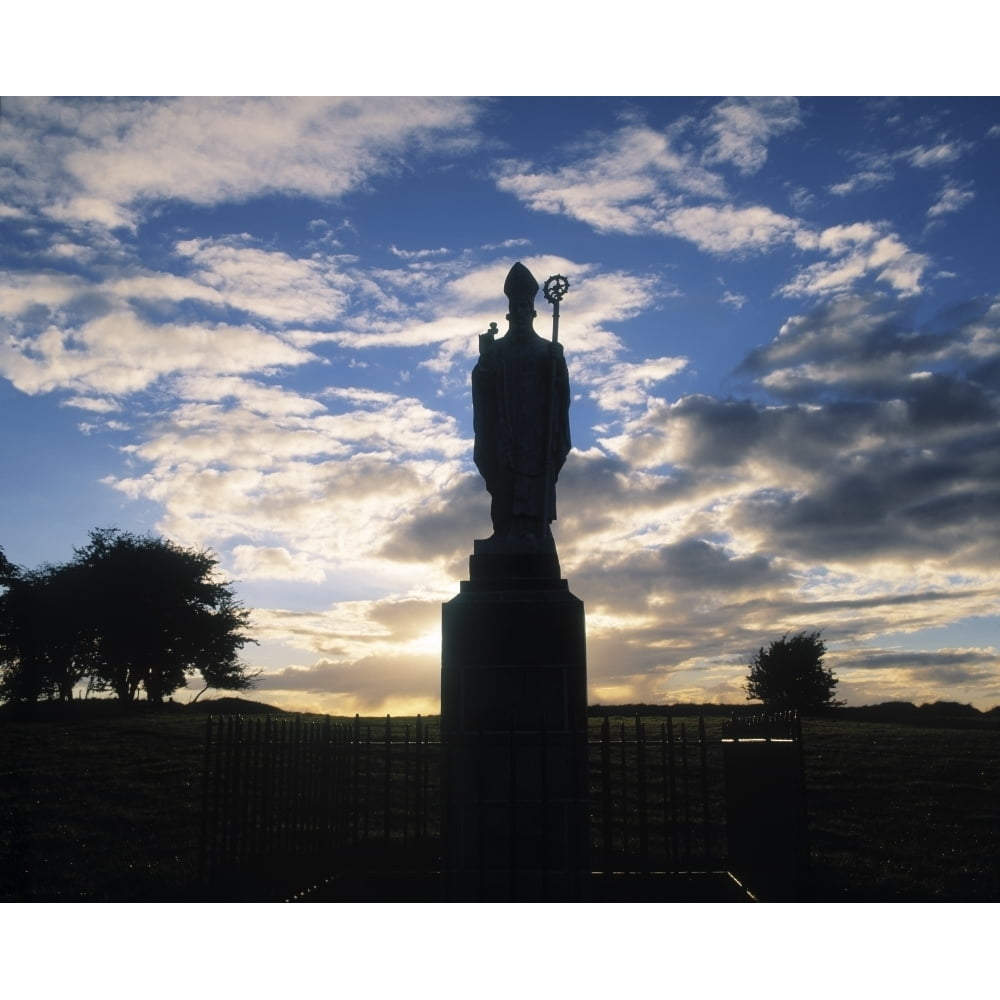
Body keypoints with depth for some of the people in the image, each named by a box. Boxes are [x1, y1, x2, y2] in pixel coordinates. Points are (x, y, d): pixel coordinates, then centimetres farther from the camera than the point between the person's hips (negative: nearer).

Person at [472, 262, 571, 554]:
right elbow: (481, 388, -1)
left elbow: (561, 396, 2)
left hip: (538, 434, 0)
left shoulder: (550, 352, 10)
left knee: (536, 493, -7)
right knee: (505, 487, -7)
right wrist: (485, 357, -15)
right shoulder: (494, 349, 12)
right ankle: (507, 534, -8)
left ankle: (532, 534, -9)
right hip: (504, 434, 1)